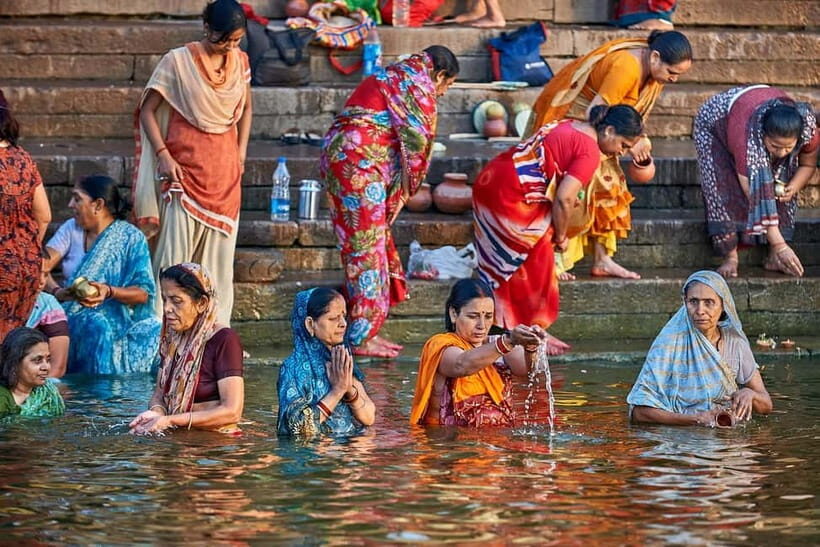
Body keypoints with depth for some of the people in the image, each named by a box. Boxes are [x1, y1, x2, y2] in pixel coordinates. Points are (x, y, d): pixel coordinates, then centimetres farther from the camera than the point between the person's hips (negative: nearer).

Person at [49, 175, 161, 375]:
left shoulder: (131, 238, 0)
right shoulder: (72, 229, 11)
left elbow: (144, 293, -6)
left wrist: (109, 291, -25)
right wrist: (57, 292, -22)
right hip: (70, 312, 3)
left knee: (99, 328, -36)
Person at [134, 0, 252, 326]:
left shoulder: (240, 61, 6)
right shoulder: (179, 61, -9)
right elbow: (147, 110, -5)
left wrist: (241, 152, 11)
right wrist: (163, 154, -15)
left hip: (225, 170, 5)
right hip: (186, 168, -5)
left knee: (219, 251, 7)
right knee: (176, 251, -7)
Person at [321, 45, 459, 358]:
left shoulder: (389, 77, 26)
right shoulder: (419, 85, -3)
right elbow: (417, 140, -9)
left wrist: (398, 191, 12)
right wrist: (403, 192, 1)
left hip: (336, 153, 10)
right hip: (360, 160, -10)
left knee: (357, 245, 13)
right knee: (368, 248, -6)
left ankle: (365, 332, 16)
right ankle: (362, 338, -4)